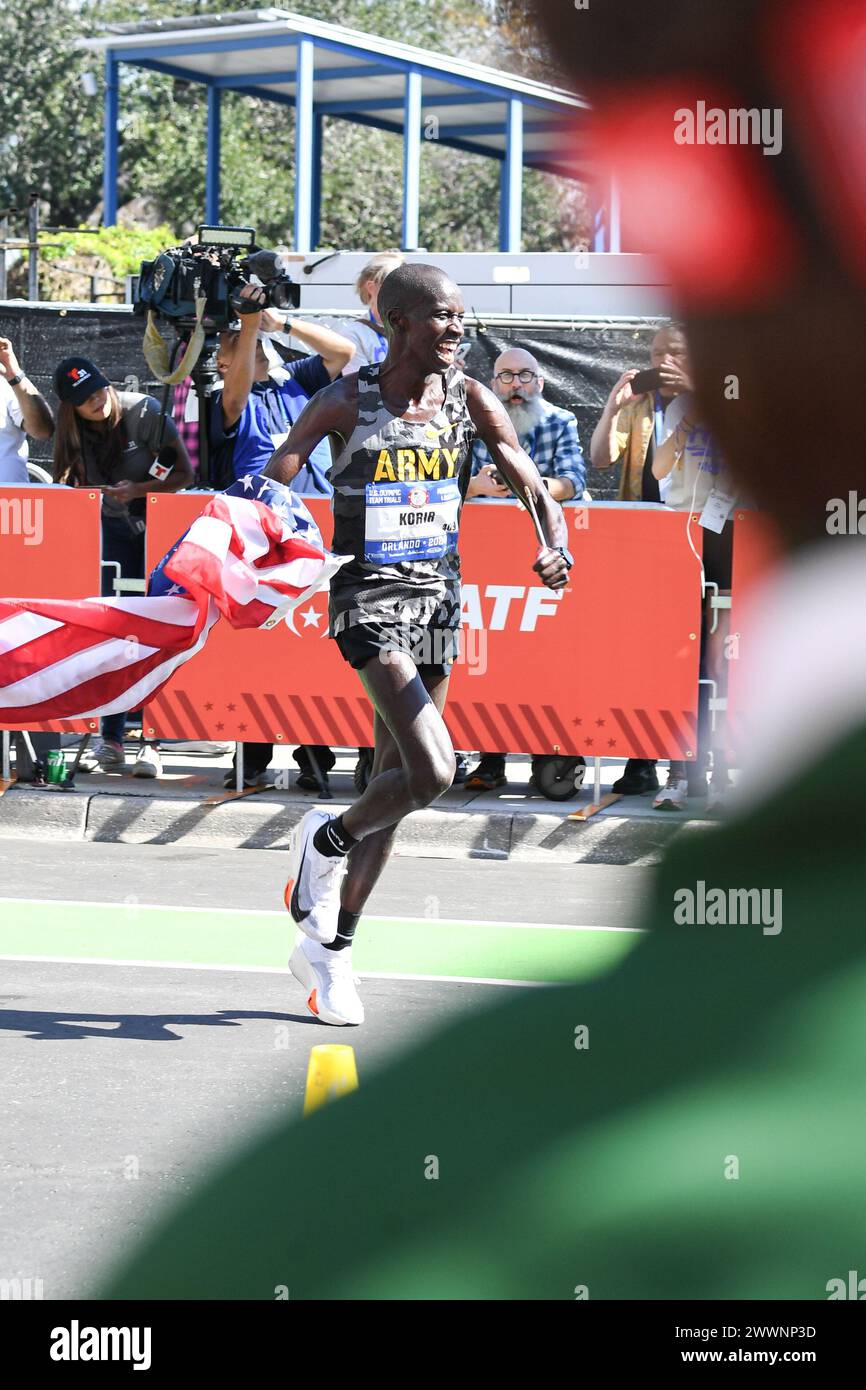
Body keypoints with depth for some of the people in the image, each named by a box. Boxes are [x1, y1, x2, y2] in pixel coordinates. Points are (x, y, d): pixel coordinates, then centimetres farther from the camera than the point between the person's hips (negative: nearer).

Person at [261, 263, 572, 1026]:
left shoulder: (470, 400, 2)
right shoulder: (347, 402, -9)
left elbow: (535, 486, 5)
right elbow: (270, 488, -7)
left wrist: (556, 545, -15)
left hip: (439, 596, 5)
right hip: (370, 598, -5)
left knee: (395, 786, 10)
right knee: (432, 771, -21)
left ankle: (328, 946, 23)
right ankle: (328, 841, 8)